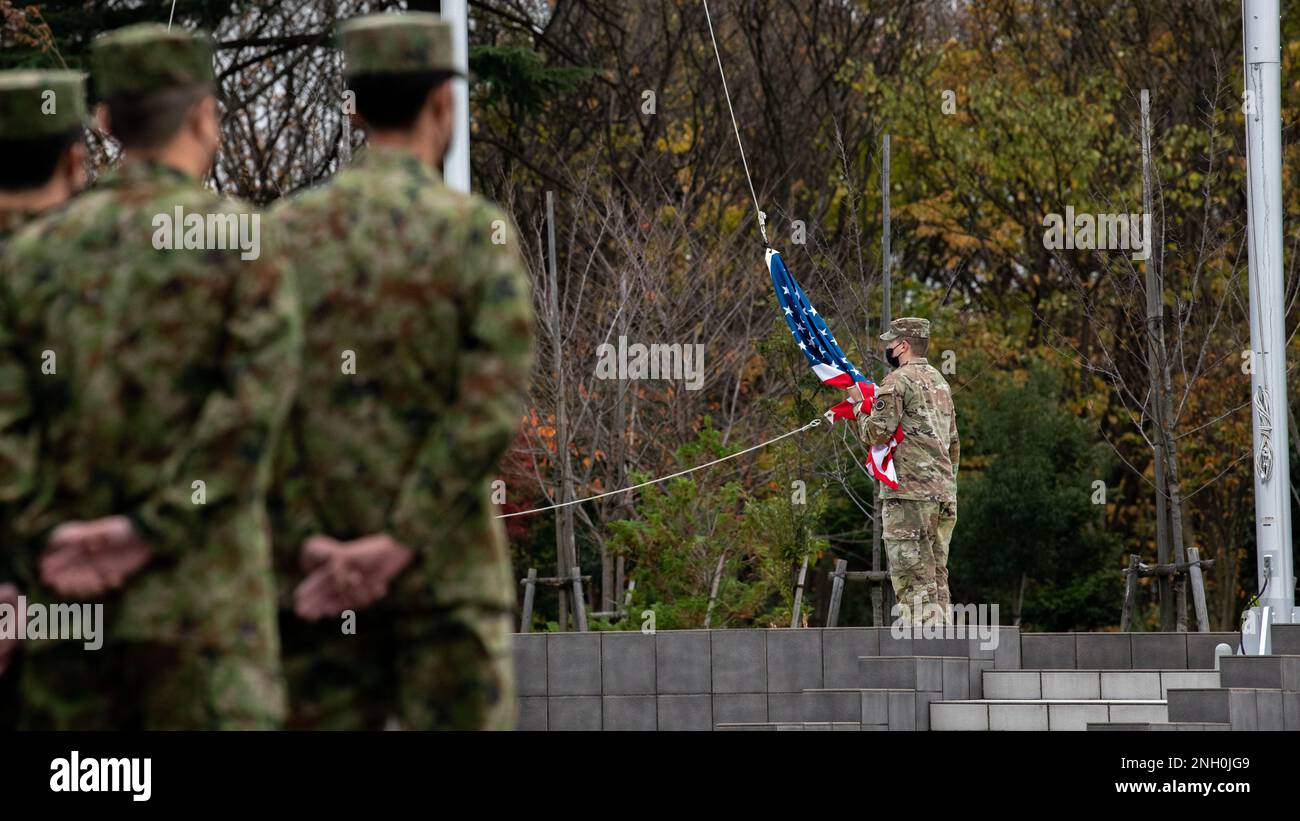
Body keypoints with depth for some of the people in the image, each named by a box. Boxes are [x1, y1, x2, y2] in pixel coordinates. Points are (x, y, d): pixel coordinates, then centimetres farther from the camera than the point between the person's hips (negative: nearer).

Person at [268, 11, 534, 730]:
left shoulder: (285, 232, 5)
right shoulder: (478, 232, -4)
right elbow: (493, 406, -14)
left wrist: (305, 548, -7)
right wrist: (399, 547, -14)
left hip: (316, 577, 3)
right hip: (444, 571, -3)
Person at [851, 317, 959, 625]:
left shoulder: (898, 381, -7)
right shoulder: (941, 382, 20)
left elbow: (877, 432, -13)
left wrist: (861, 404, 5)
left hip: (909, 493, -8)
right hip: (945, 493, 8)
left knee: (913, 577, -10)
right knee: (936, 578, 10)